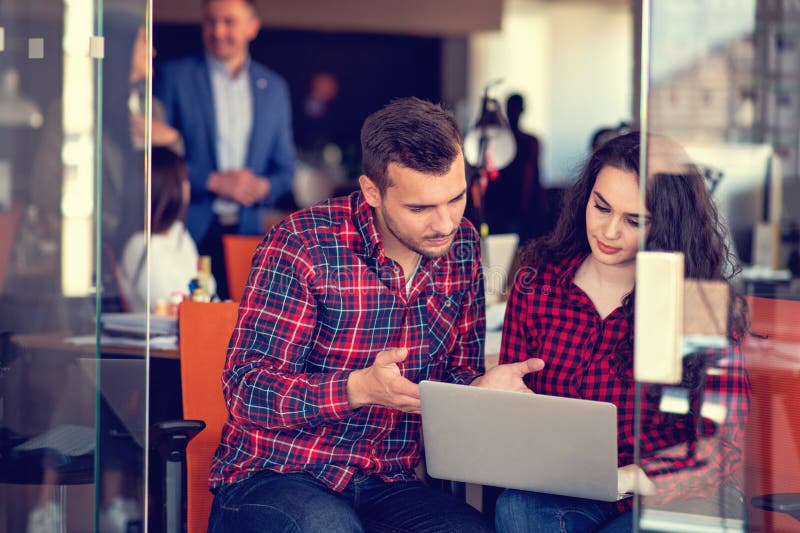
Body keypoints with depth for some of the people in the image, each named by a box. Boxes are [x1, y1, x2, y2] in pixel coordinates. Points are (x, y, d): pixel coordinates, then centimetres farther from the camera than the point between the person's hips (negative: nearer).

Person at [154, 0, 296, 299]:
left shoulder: (274, 87, 15)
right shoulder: (174, 77, 3)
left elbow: (285, 169, 19)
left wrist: (263, 187, -4)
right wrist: (213, 181, -12)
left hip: (248, 231, 3)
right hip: (188, 230, -3)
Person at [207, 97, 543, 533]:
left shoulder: (462, 247, 5)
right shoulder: (300, 245, -12)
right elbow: (246, 389, -15)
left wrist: (482, 387, -11)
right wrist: (360, 388, -31)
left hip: (386, 484, 4)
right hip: (273, 476, -3)